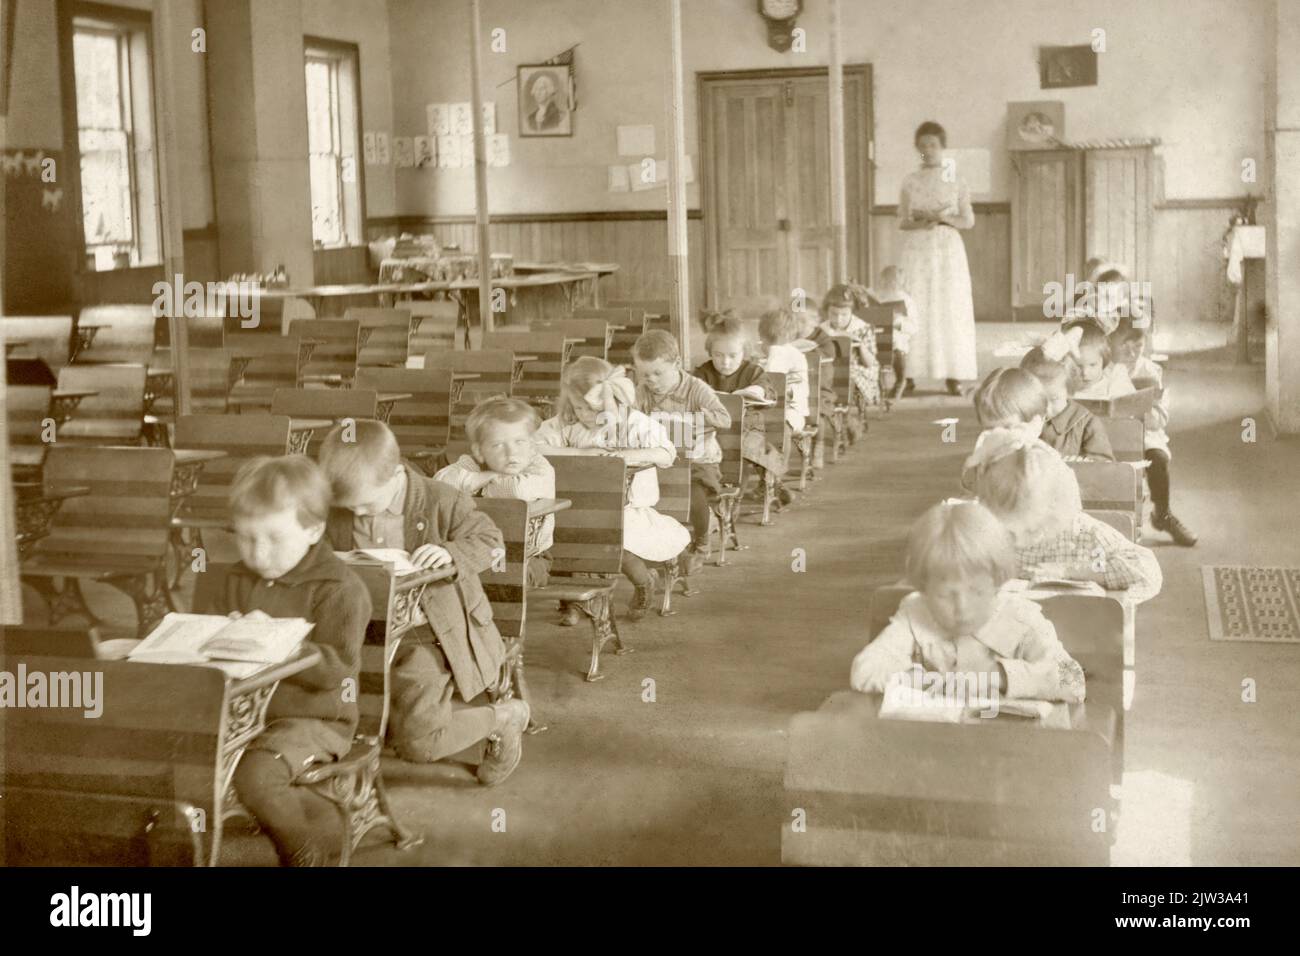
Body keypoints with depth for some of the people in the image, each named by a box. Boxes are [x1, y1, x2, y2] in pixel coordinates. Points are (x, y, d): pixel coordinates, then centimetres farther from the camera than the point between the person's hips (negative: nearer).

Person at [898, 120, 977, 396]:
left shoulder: (956, 182, 7)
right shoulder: (910, 182, 8)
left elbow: (969, 220, 8)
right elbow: (902, 222, 7)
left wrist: (945, 218, -11)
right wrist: (920, 223, -13)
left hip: (949, 250, 0)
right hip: (918, 250, 0)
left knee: (951, 308, -5)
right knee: (915, 309, -7)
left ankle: (953, 376, -3)